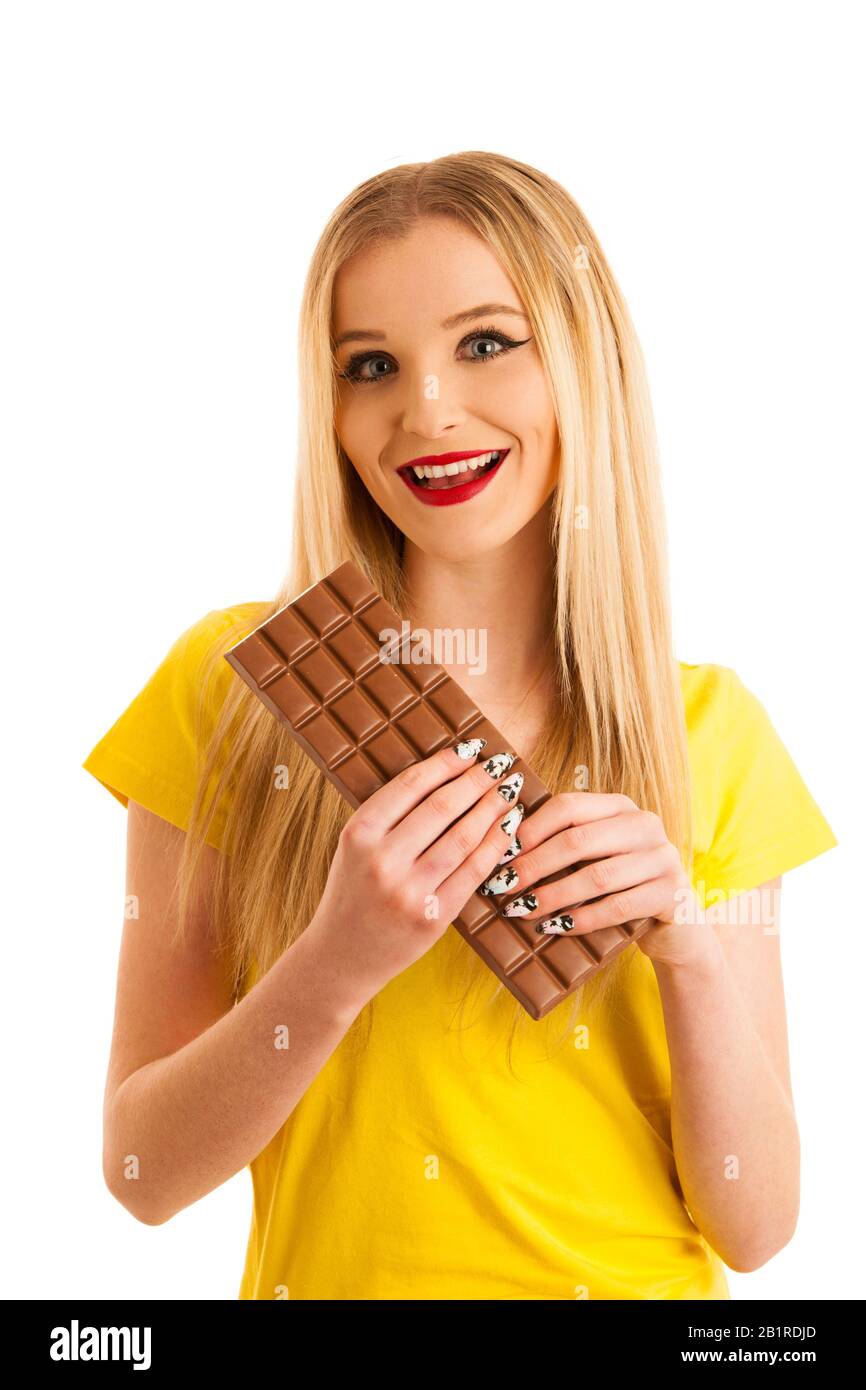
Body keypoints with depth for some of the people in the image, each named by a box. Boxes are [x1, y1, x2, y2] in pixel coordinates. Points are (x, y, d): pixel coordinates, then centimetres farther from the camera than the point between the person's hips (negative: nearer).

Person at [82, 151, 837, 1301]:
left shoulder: (710, 728, -3)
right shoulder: (234, 686, -7)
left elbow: (756, 1225, -2)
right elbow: (142, 1174, -6)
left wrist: (690, 948, -17)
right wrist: (337, 965, -20)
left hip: (637, 1280, 1)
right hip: (328, 1272, 0)